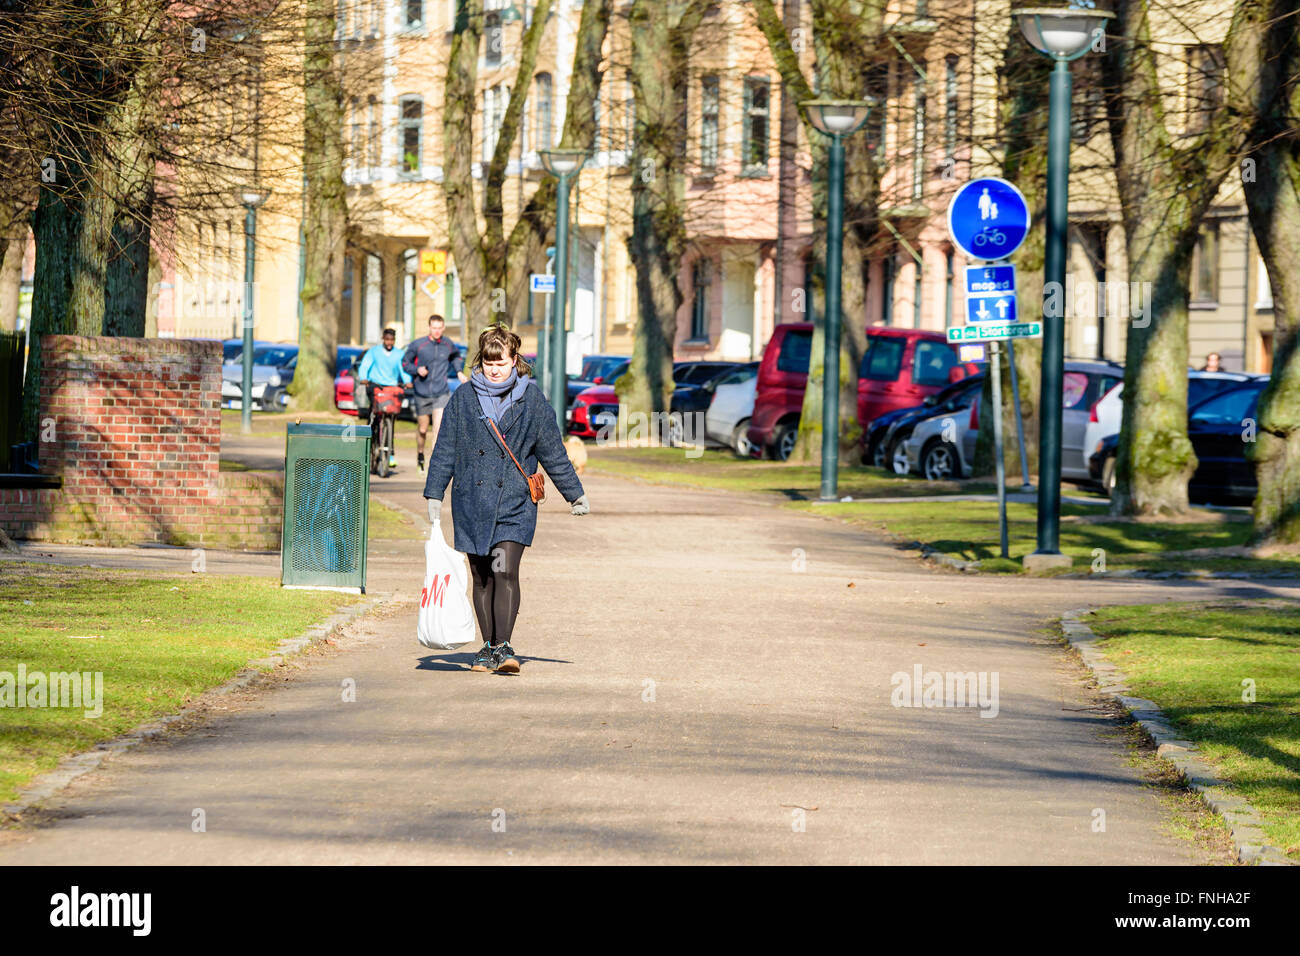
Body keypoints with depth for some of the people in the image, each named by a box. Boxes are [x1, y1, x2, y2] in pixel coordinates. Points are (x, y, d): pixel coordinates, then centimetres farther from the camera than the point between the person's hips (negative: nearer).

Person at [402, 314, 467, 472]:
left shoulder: (448, 345, 2)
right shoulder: (417, 345, -6)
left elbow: (456, 357, 25)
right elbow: (405, 362, 4)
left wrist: (459, 371, 10)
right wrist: (417, 370, -14)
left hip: (441, 394, 0)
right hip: (422, 394, 0)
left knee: (439, 428, -15)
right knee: (422, 429, 12)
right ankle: (420, 456, 38)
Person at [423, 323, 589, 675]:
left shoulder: (531, 399, 3)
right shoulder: (463, 399, 5)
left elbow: (553, 452, 10)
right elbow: (444, 450, 10)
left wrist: (575, 494, 15)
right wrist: (434, 495, 7)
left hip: (514, 503, -2)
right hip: (472, 503, 2)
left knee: (505, 571, -16)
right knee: (481, 577, 8)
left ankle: (504, 648, -18)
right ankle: (488, 647, 18)